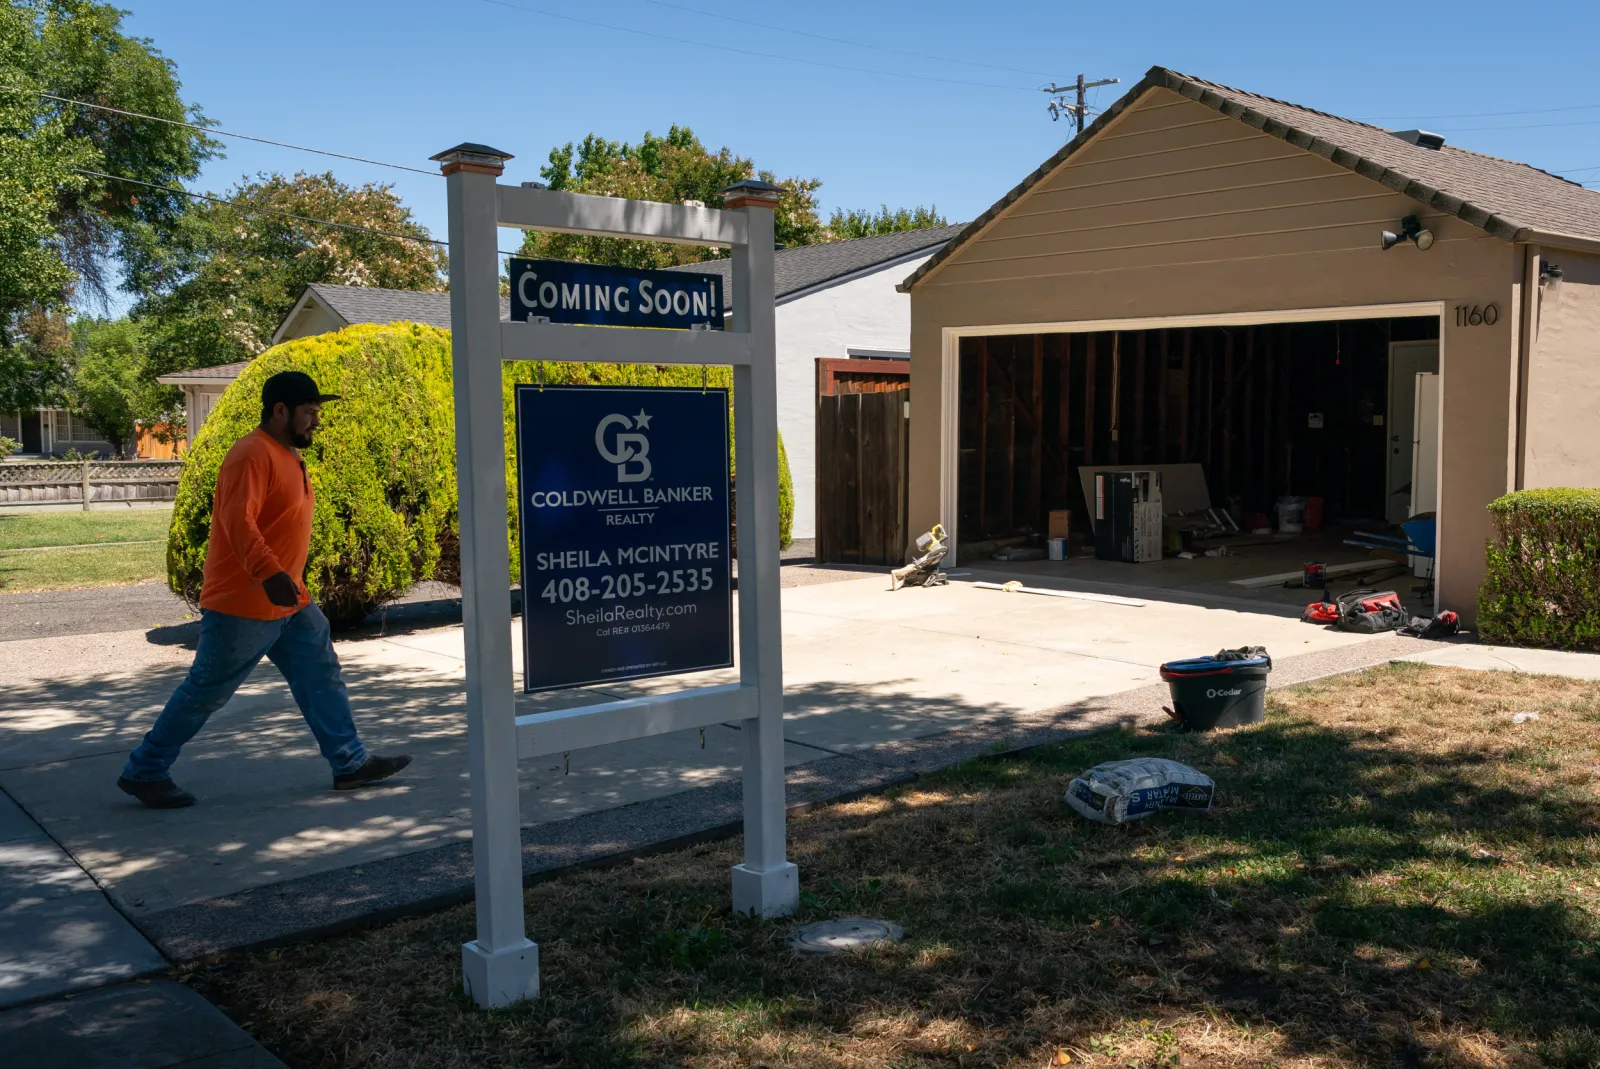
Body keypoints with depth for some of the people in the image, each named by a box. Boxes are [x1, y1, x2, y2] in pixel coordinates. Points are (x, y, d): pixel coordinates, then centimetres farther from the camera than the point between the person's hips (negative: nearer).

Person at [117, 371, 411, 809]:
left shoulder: (288, 456, 14)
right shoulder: (252, 455, -18)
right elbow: (238, 522, -30)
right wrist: (269, 574, -41)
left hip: (289, 602, 10)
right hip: (241, 606, -9)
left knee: (321, 675, 8)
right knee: (206, 691, 1)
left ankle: (350, 763, 14)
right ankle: (144, 772, 15)